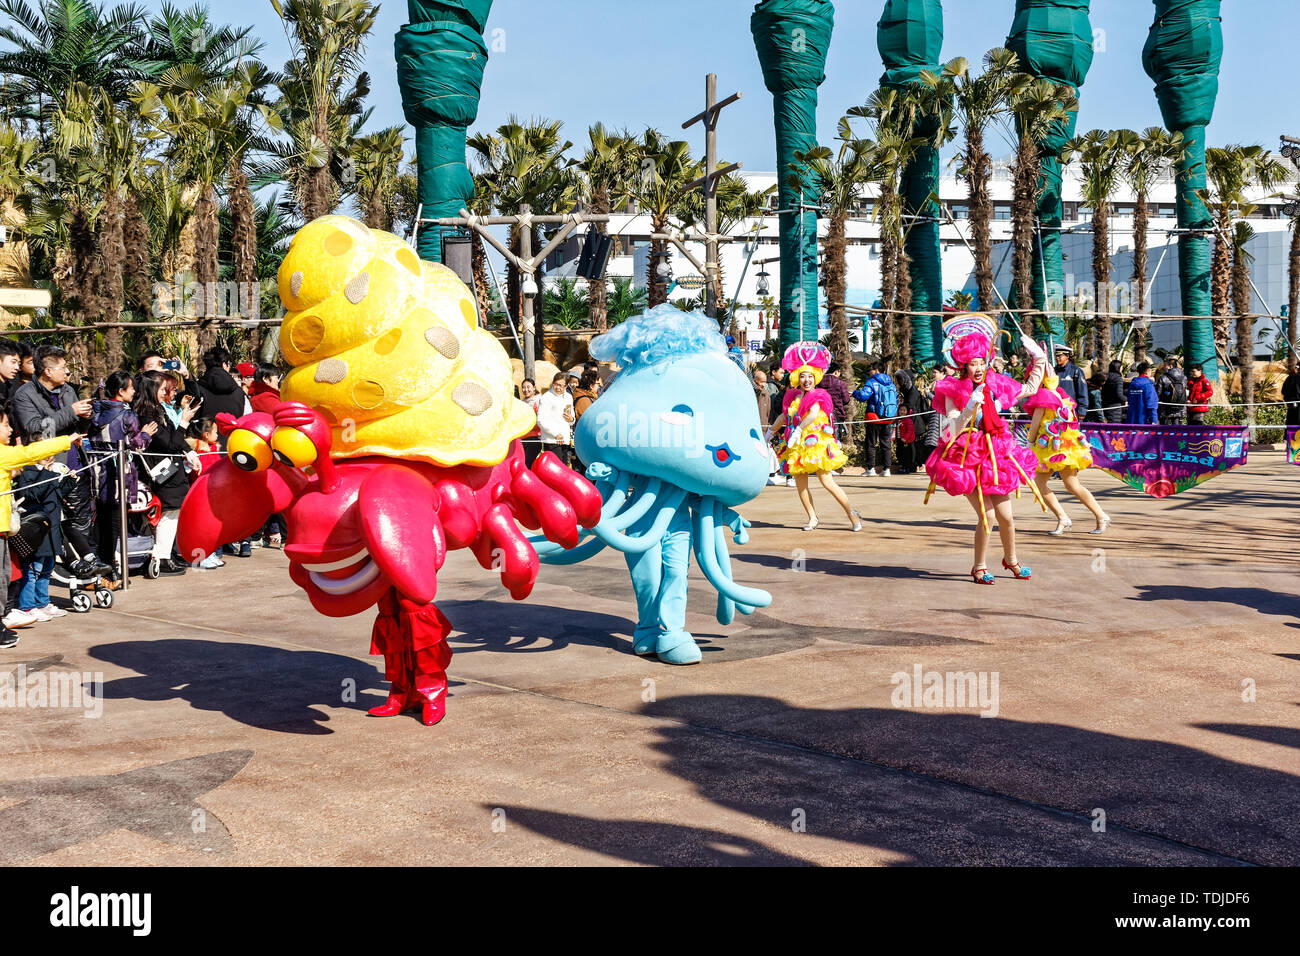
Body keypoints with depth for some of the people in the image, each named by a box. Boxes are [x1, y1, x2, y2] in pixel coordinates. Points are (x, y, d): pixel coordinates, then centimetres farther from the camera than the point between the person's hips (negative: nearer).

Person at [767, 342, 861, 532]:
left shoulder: (817, 396, -6)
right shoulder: (792, 397, 12)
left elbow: (813, 414, -25)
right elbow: (784, 416, 27)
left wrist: (798, 430, -35)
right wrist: (770, 432, 37)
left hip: (816, 443, -6)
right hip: (796, 446, 6)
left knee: (827, 481, -10)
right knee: (800, 485, 3)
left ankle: (851, 512, 3)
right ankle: (812, 518, 16)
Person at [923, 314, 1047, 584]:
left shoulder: (995, 387, 6)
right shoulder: (953, 393, -8)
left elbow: (1029, 389, 21)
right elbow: (951, 432, -16)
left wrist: (1039, 360, 16)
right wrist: (971, 407, -26)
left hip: (994, 457, 5)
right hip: (966, 459, -5)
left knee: (1006, 516, 6)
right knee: (986, 515, -11)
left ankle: (1011, 559, 31)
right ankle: (979, 567, 7)